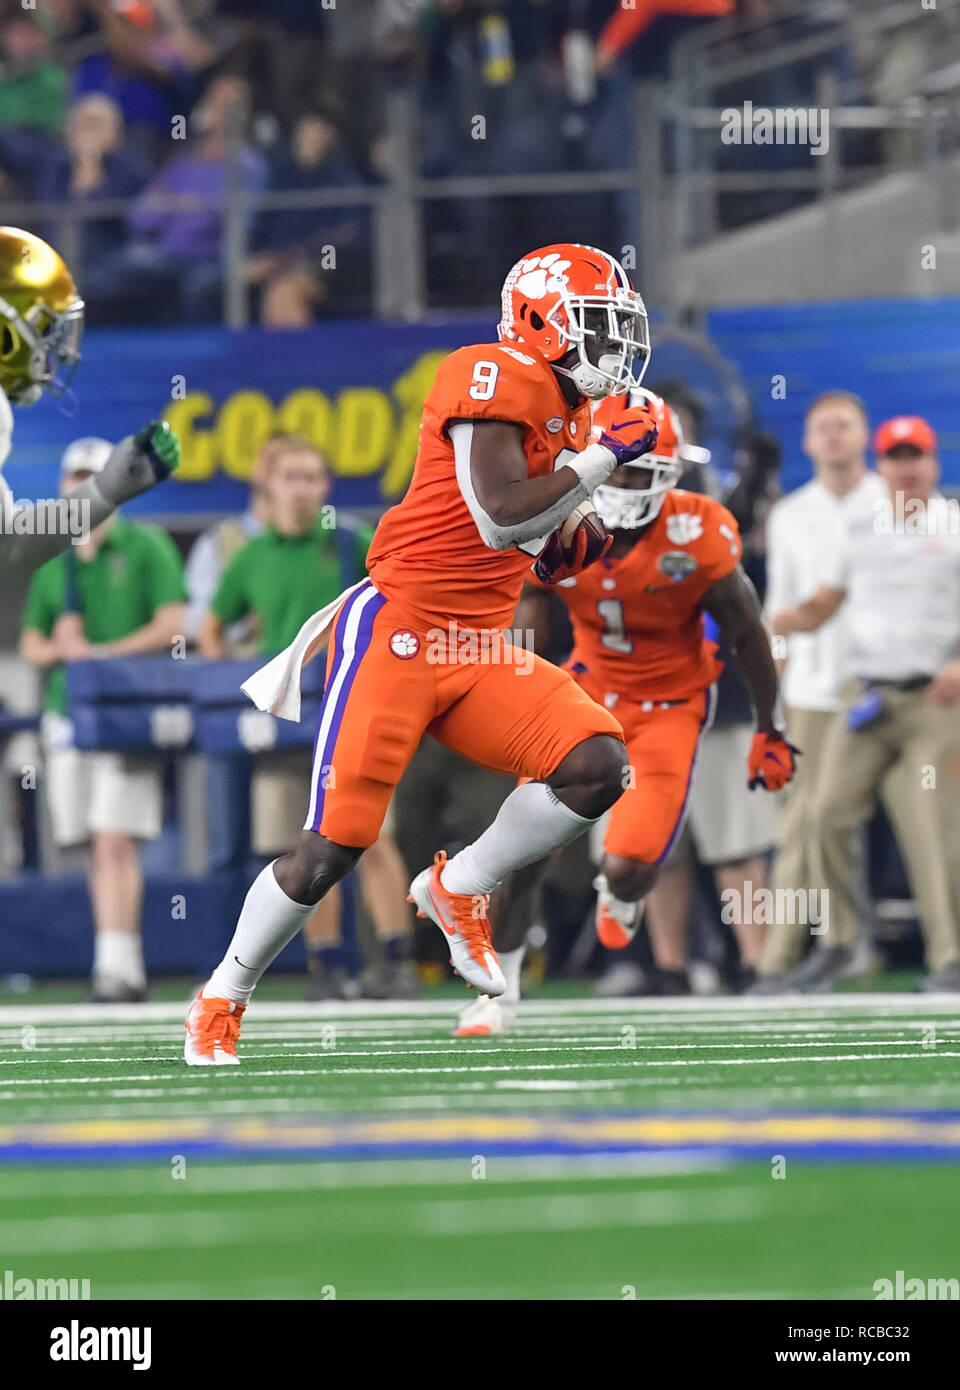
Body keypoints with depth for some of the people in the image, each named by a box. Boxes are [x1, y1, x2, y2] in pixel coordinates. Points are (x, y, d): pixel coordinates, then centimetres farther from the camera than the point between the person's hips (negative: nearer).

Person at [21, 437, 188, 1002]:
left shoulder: (147, 548, 2)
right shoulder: (53, 566, 17)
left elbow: (174, 624, -7)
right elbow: (31, 645, 19)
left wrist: (103, 653, -15)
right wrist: (58, 648, -5)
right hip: (69, 715, 5)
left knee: (116, 841, -15)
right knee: (97, 848, 4)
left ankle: (116, 967, -19)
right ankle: (127, 966, 11)